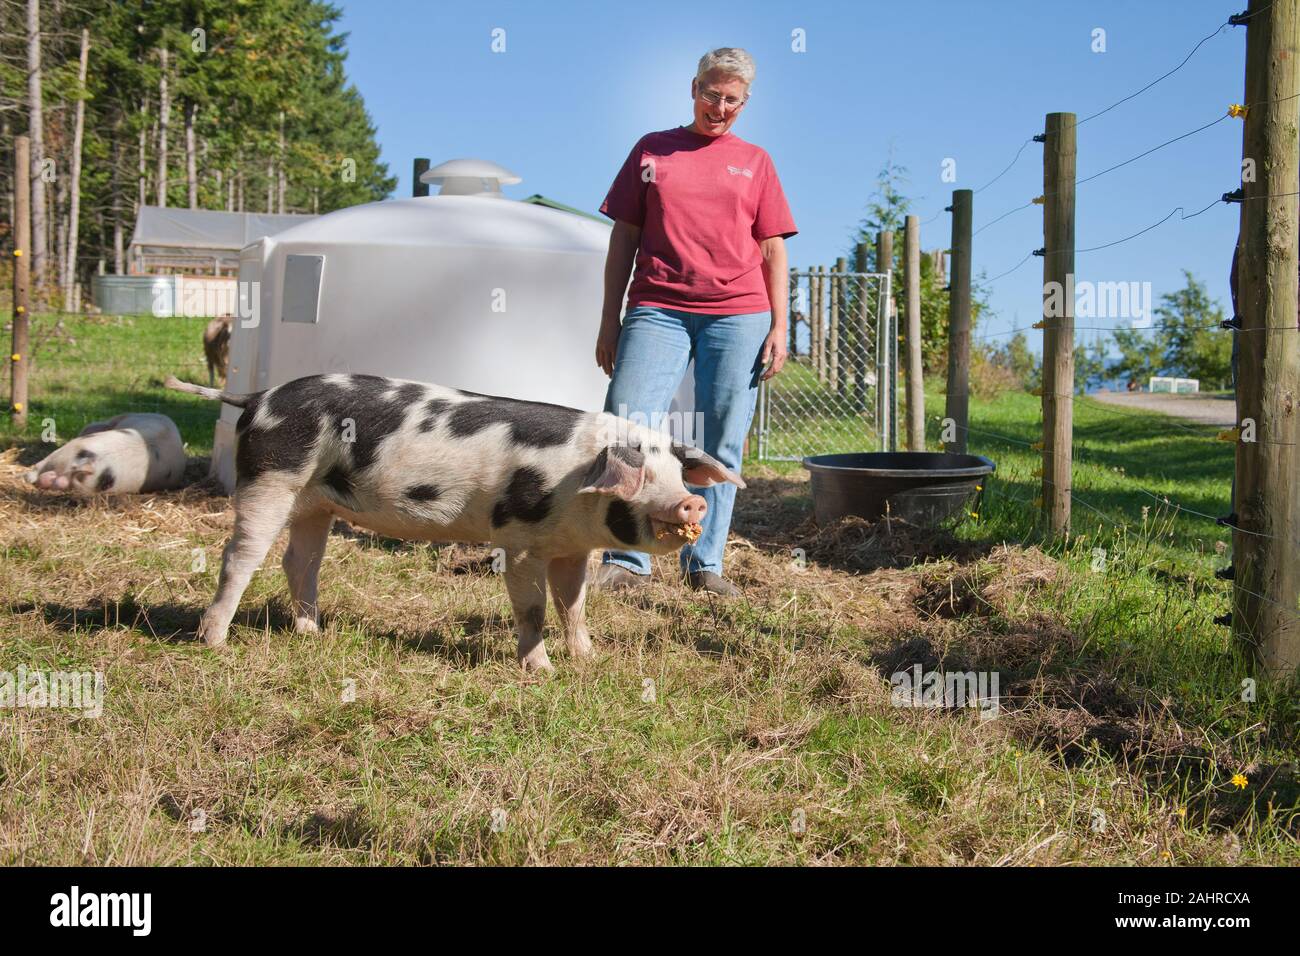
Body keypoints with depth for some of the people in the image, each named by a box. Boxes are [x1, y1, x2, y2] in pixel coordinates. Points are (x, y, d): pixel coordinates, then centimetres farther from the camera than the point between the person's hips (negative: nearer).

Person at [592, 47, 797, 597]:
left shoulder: (755, 162, 15)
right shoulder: (651, 150, 14)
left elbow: (773, 250, 12)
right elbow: (624, 238, 12)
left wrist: (779, 327, 2)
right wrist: (609, 322, 6)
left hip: (738, 315, 1)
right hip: (657, 311, 0)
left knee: (722, 447, -1)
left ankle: (705, 564, 8)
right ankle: (626, 561, -4)